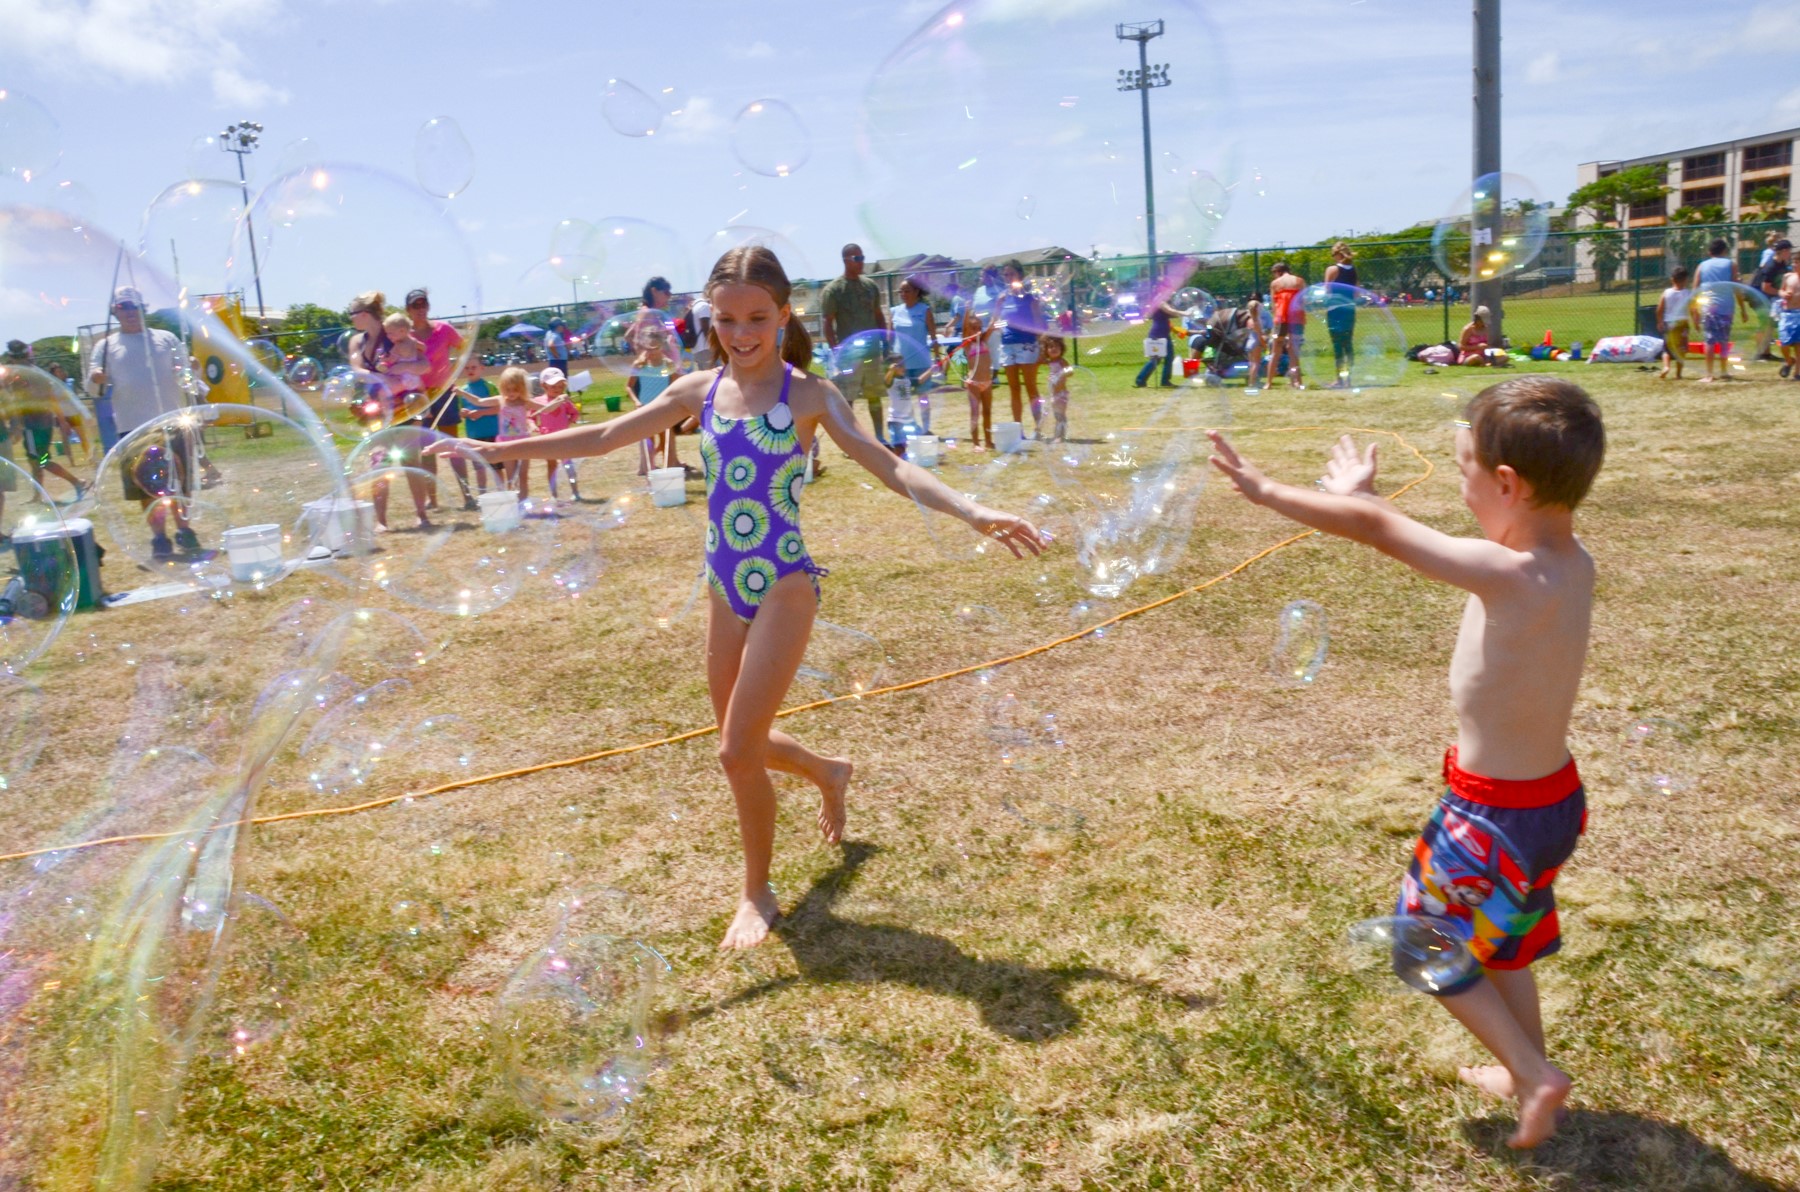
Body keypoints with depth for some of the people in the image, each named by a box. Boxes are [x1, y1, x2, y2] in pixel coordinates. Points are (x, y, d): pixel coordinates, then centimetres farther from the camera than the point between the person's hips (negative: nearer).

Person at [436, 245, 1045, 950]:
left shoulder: (807, 395, -8)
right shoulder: (698, 391, 3)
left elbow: (888, 466, -18)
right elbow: (602, 438, 8)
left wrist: (971, 511, -33)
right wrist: (495, 450, 6)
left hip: (785, 586, -5)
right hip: (725, 587, 5)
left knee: (738, 751, -5)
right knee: (741, 746, 16)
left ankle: (757, 894, 18)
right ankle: (826, 772, 48)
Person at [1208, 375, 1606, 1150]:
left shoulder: (1510, 577, -31)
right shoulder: (1570, 562, -6)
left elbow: (1377, 528, -26)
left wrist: (1265, 490, -16)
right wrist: (1360, 498, 17)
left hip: (1496, 813, -8)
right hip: (1550, 794, 8)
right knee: (1498, 941, 28)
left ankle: (1534, 1072, 19)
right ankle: (1524, 1072, 45)